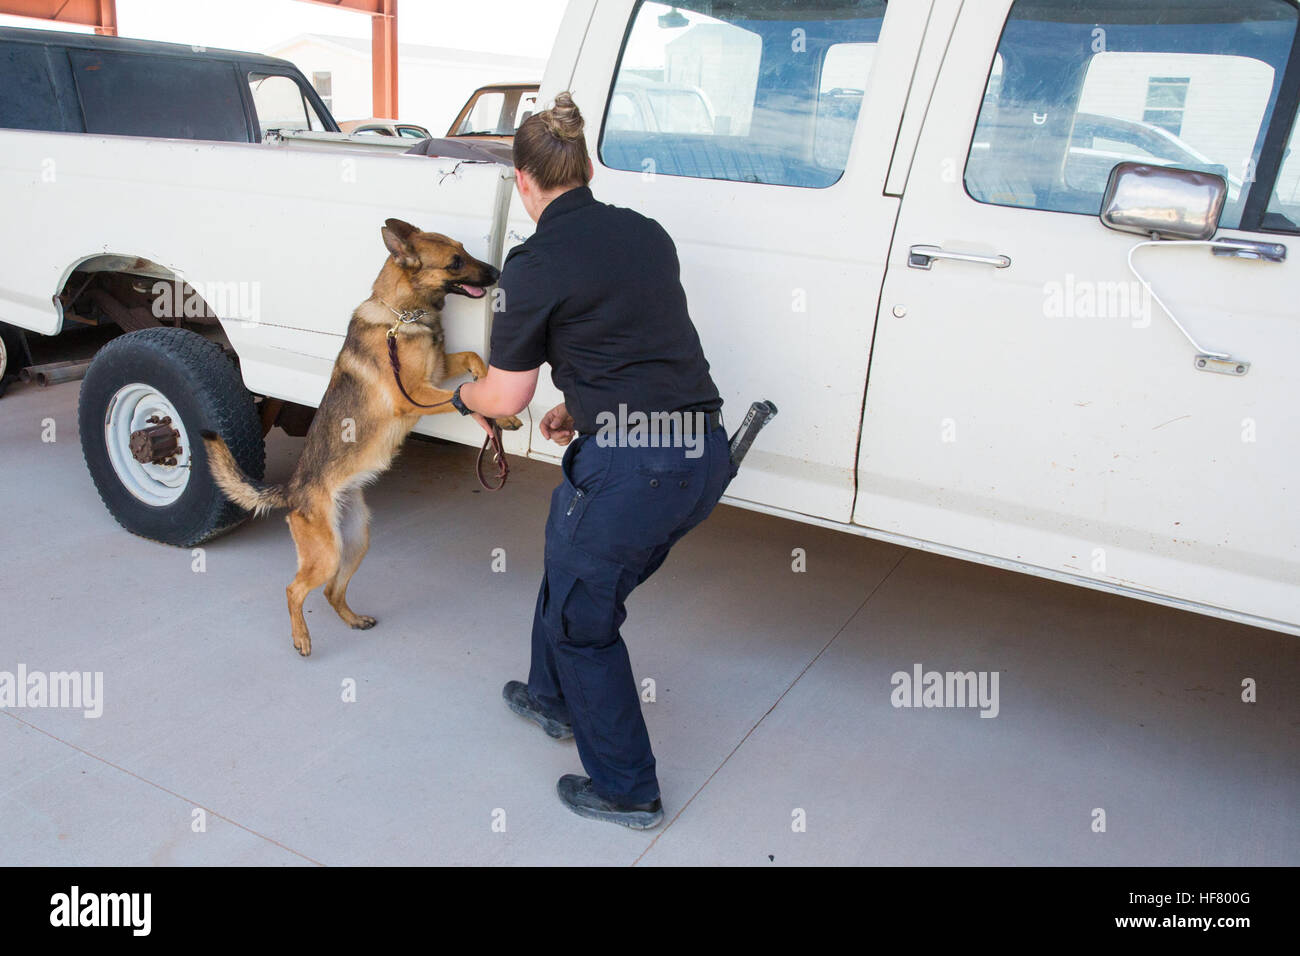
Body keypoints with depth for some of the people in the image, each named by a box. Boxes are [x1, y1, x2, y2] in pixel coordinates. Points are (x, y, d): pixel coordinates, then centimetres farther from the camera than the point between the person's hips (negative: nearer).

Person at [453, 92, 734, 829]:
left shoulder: (536, 265, -8)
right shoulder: (646, 232, 13)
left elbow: (506, 397, -2)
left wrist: (466, 394, 20)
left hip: (629, 465, -8)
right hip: (705, 456, 8)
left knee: (581, 618, 14)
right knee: (571, 561, 29)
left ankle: (626, 790, 27)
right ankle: (555, 699, 51)